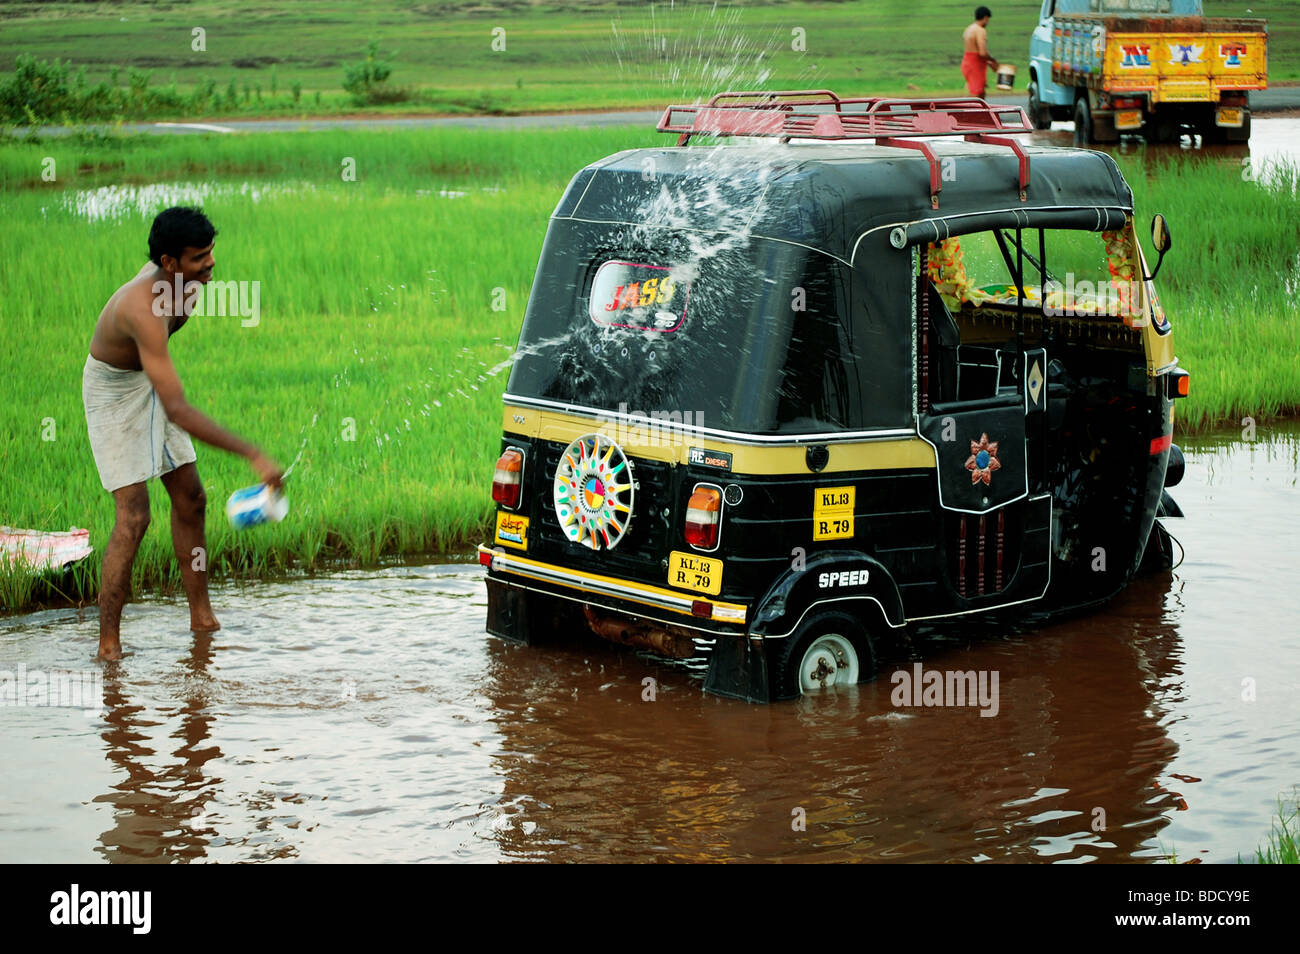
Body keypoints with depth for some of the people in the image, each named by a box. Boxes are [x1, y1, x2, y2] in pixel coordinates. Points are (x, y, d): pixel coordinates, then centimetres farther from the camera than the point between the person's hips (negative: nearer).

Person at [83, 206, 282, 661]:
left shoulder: (180, 278, -14)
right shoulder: (144, 311, -40)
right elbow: (177, 411, -46)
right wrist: (253, 456, -49)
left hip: (147, 381, 8)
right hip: (113, 394, -8)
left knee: (190, 498, 10)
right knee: (133, 517, -15)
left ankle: (201, 616, 22)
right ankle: (108, 645, -9)